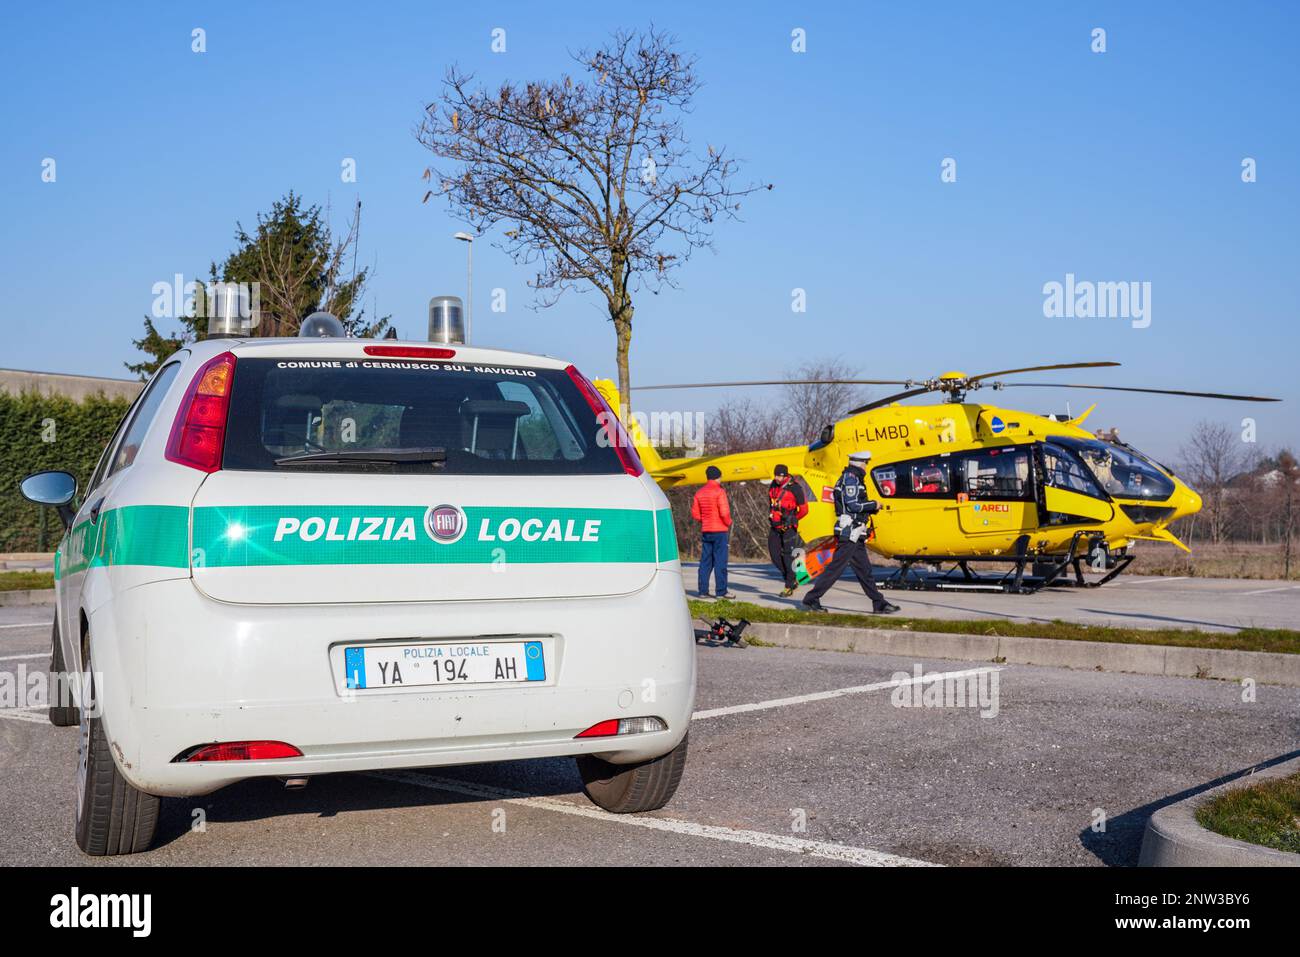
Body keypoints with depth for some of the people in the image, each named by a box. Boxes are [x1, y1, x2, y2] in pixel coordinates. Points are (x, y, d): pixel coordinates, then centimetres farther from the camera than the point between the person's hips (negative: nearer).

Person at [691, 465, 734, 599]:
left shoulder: (700, 492, 8)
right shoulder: (719, 491, -11)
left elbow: (695, 514, 8)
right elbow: (724, 512, -17)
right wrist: (729, 523, 0)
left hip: (705, 531, 6)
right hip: (720, 531, -6)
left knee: (705, 561, 8)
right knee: (720, 561, -3)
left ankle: (703, 591, 7)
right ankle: (721, 591, -4)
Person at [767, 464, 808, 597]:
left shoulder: (794, 488, -11)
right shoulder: (773, 486, 7)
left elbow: (804, 509, -5)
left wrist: (792, 520, 4)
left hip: (788, 527, -6)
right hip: (775, 526, 6)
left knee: (788, 556, -5)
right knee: (774, 554, 3)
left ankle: (789, 587, 1)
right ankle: (792, 580, 17)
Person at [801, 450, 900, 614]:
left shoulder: (853, 478, 20)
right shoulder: (851, 478, -12)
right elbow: (853, 505, -19)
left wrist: (871, 508, 11)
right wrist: (873, 505, -7)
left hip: (855, 534, 11)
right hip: (849, 531, -11)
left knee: (864, 570, 10)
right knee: (836, 567, -8)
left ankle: (879, 604, 13)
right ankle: (811, 599, -3)